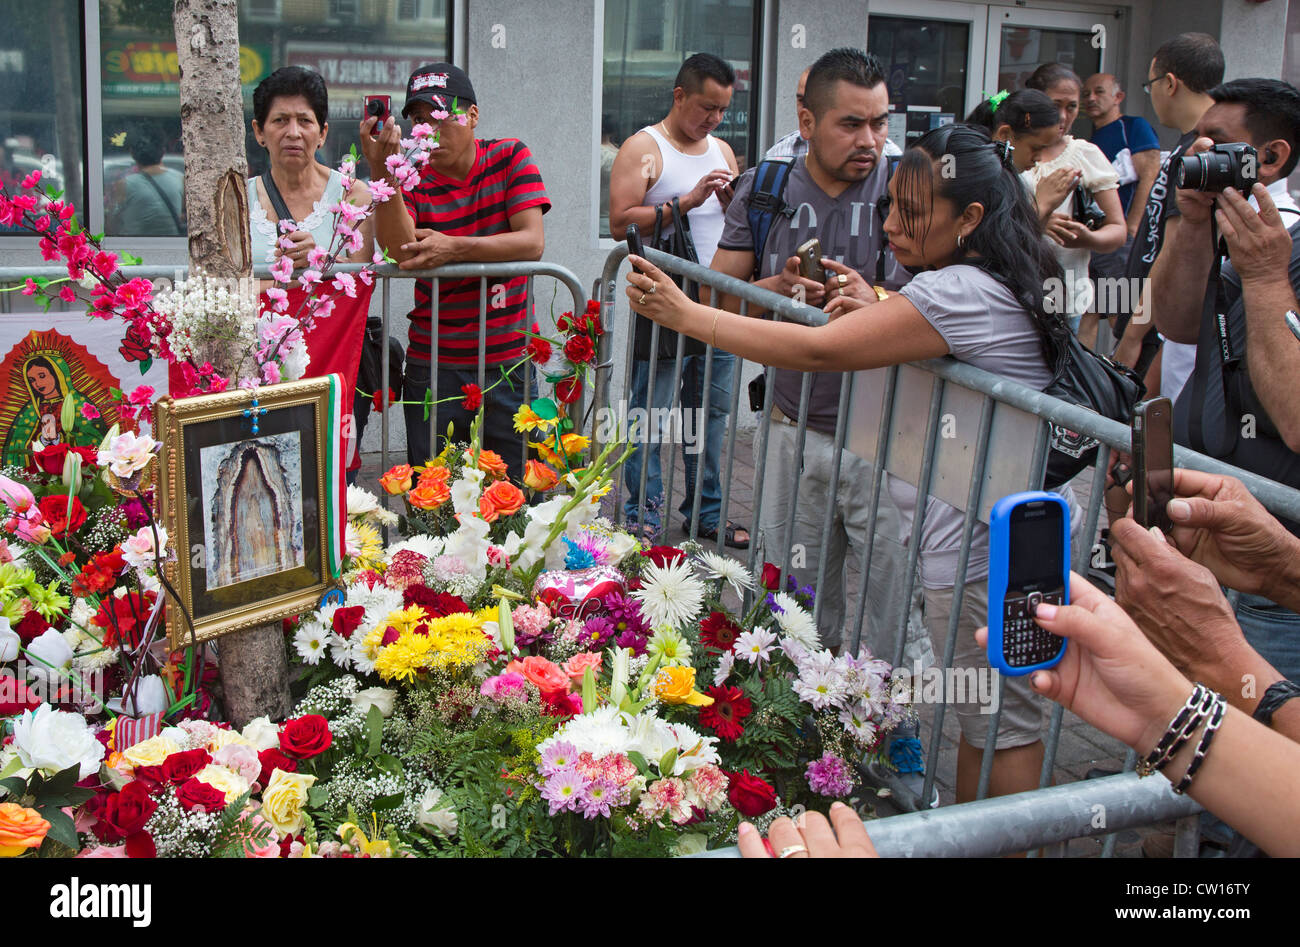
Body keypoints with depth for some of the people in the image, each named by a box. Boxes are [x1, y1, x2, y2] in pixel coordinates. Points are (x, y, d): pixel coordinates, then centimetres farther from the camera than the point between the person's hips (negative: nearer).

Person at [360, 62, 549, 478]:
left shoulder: (510, 157, 1)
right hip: (432, 367, 0)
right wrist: (382, 173, -31)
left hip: (508, 361, 1)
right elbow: (399, 252, -20)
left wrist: (456, 248, -24)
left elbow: (533, 243, -11)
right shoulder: (412, 178, -2)